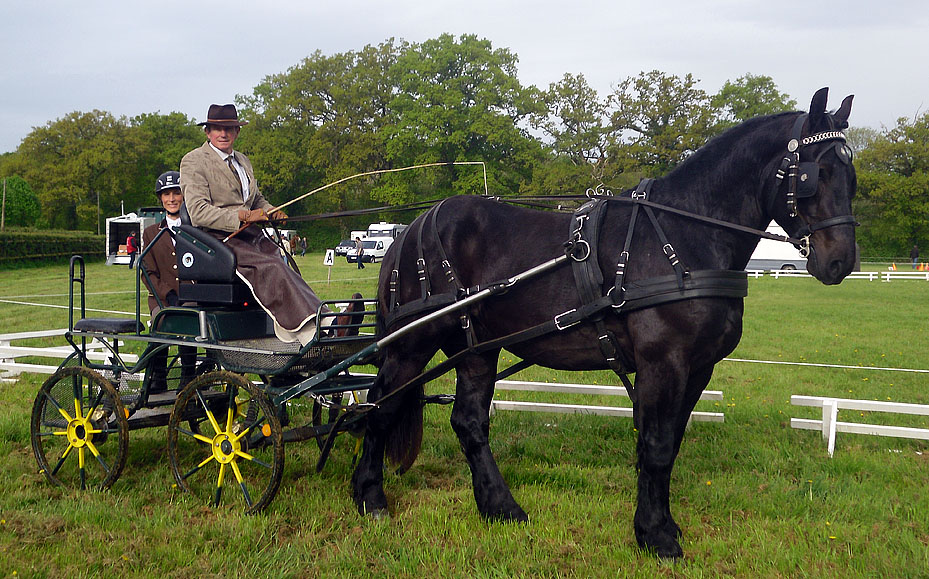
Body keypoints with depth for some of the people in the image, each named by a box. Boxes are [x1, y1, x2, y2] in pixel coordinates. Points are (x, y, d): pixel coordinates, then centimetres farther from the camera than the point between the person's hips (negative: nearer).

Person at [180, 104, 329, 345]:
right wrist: (242, 216, -19)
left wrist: (270, 212, 9)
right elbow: (198, 212, -11)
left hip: (250, 236, 7)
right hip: (219, 239, -7)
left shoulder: (243, 161, 24)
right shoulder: (194, 161, 1)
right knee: (271, 268, -32)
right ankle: (308, 331, -41)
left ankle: (326, 323, -40)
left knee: (286, 269, -23)